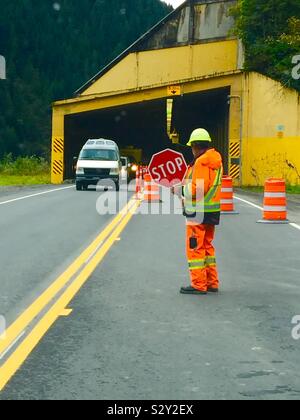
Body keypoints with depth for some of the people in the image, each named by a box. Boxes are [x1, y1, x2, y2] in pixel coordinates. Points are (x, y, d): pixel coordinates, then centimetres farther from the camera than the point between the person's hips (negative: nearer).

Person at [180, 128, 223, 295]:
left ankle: (198, 285, -1)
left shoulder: (201, 162, -16)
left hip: (199, 211, -9)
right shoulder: (216, 160, 12)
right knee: (207, 246, 18)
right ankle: (212, 283, 22)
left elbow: (198, 189, -22)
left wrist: (182, 188, -6)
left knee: (195, 247, -3)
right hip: (213, 210, 9)